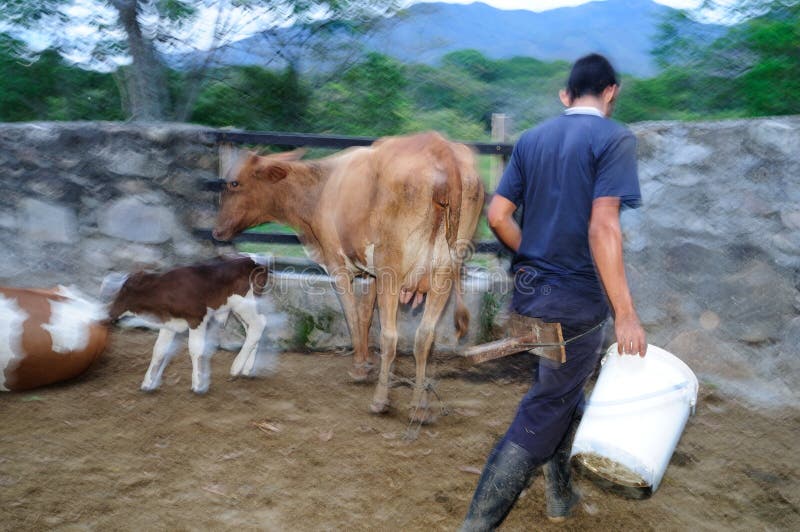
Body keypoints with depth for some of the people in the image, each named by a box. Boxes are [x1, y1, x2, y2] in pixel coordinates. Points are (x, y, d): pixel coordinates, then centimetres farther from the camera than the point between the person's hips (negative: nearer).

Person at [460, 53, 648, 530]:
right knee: (541, 418, 2)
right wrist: (626, 315, -19)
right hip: (577, 300, -7)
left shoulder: (532, 139, 7)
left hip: (530, 291, 7)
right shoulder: (614, 138, -11)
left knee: (565, 394, 26)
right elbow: (602, 227, -22)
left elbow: (498, 215, 4)